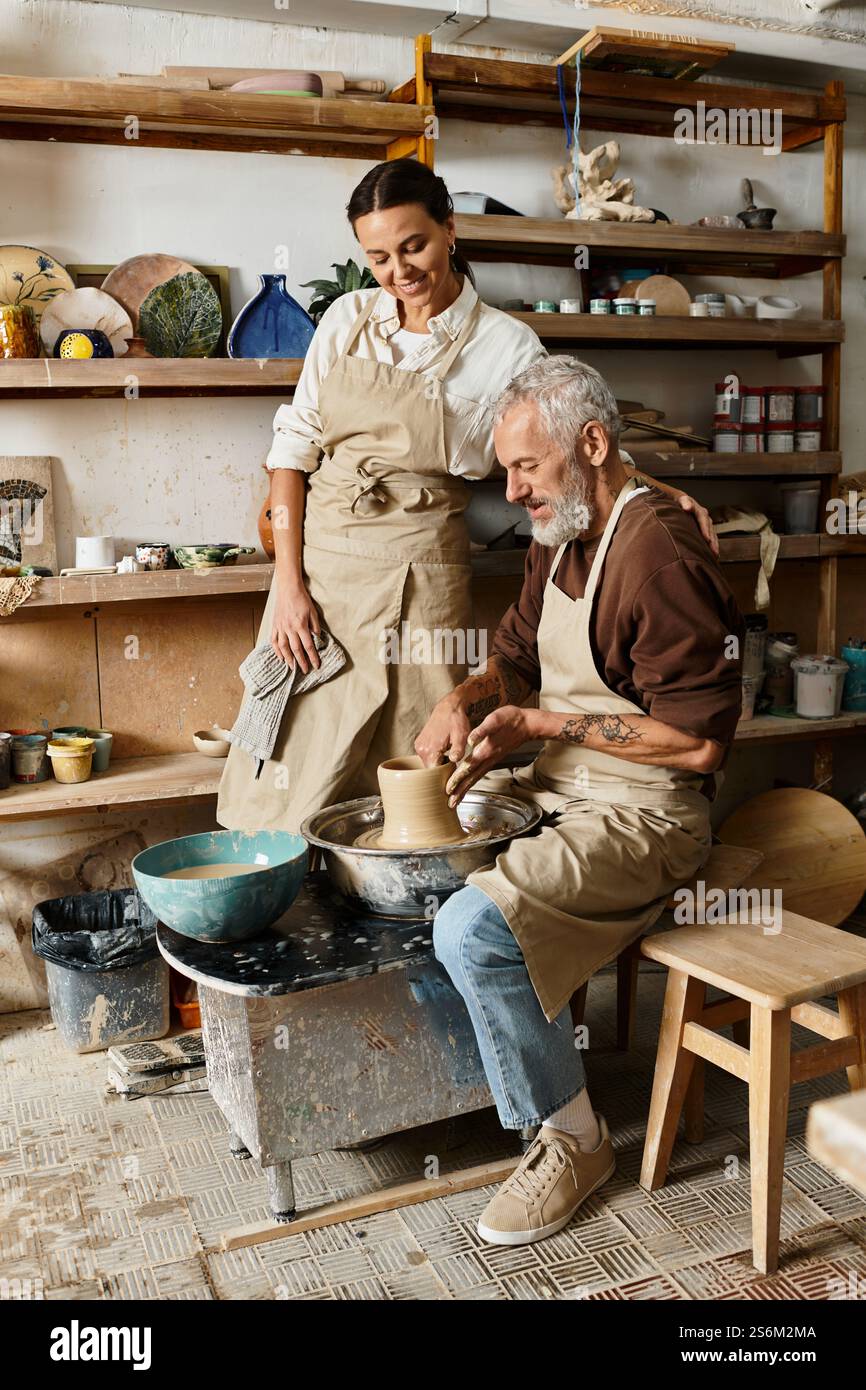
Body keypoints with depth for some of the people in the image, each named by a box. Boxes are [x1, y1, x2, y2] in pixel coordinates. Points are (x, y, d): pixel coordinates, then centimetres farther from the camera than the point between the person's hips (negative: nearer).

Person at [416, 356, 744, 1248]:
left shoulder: (659, 555, -21)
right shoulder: (558, 539, 8)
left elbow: (699, 740, -23)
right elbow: (516, 659, 18)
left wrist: (537, 724, -19)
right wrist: (467, 698, -5)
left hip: (644, 813, -10)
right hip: (559, 789, 10)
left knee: (474, 925, -28)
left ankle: (572, 1137, -3)